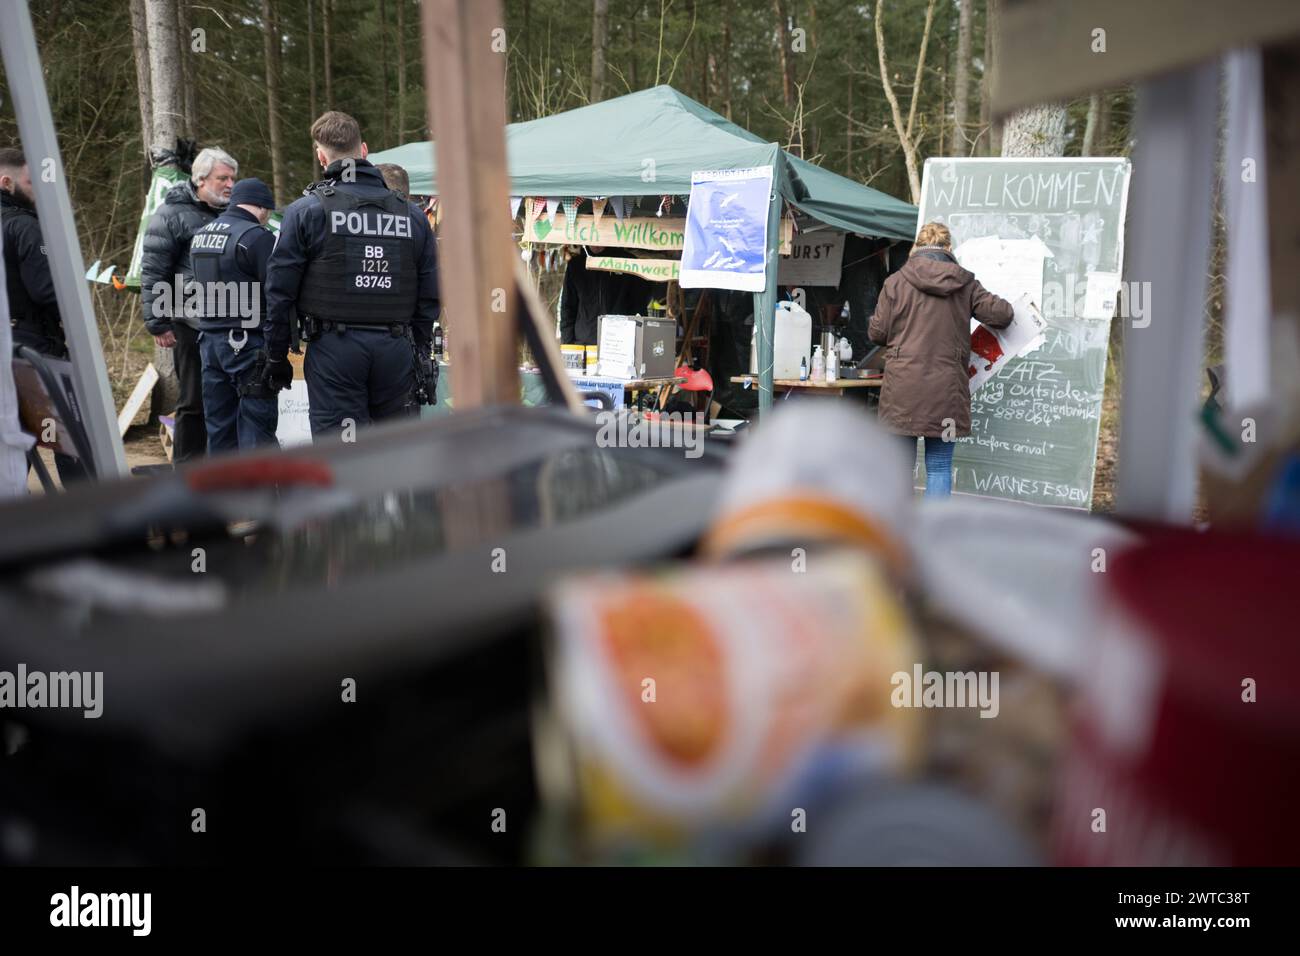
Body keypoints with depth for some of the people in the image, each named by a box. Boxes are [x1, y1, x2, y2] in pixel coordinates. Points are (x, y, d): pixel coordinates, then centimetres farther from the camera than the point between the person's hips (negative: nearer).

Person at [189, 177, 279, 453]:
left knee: (219, 423, 13)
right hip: (248, 343, -8)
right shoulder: (257, 236, -13)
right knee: (256, 423, -4)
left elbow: (203, 287, 18)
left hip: (209, 339, 8)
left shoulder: (200, 235, 14)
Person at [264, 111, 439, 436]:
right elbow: (429, 296, 10)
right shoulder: (411, 214, 9)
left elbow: (280, 290, -1)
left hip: (334, 347, -3)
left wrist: (277, 355, 8)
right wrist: (420, 351, 19)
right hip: (395, 348, 3)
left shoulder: (305, 211, -1)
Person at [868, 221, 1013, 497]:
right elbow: (1000, 314, 4)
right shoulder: (965, 283, 3)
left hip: (903, 387, -1)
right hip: (945, 388, 1)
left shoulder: (896, 281, -1)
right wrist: (1004, 307, 28)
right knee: (939, 467, 7)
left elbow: (877, 333, -1)